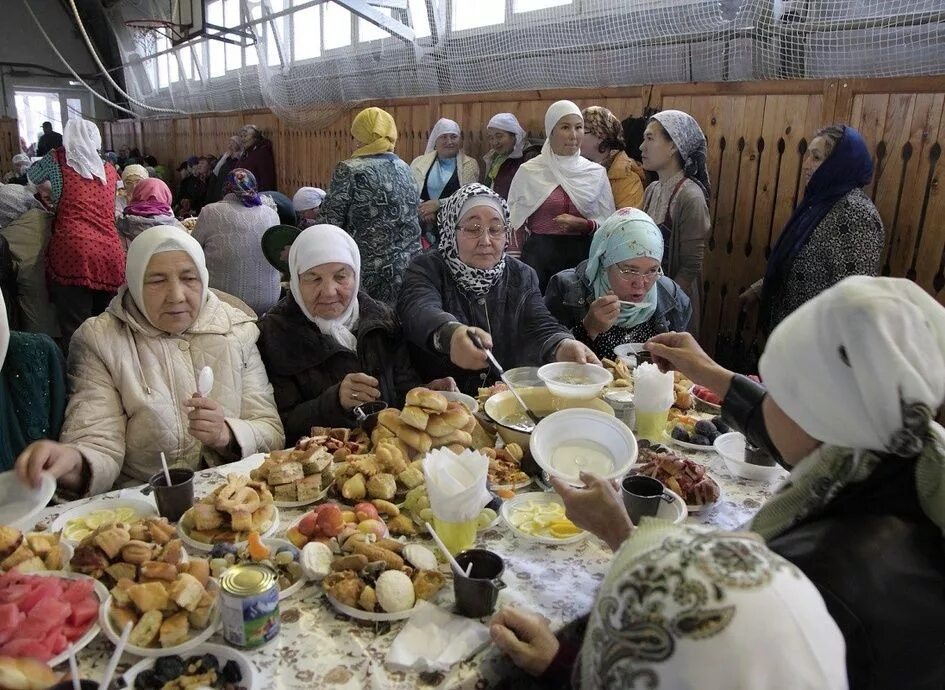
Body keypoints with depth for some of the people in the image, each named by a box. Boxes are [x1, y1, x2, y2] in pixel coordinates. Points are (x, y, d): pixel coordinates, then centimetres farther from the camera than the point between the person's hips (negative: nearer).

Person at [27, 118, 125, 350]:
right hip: (112, 256, 4)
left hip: (73, 252, -4)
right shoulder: (110, 170, 20)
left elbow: (31, 177, 28)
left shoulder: (58, 159, 11)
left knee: (75, 332, -6)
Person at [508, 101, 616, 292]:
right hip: (539, 254, -1)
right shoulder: (528, 171, 0)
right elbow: (514, 221, 6)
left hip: (583, 255, 2)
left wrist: (582, 224, -11)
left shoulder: (597, 173, 5)